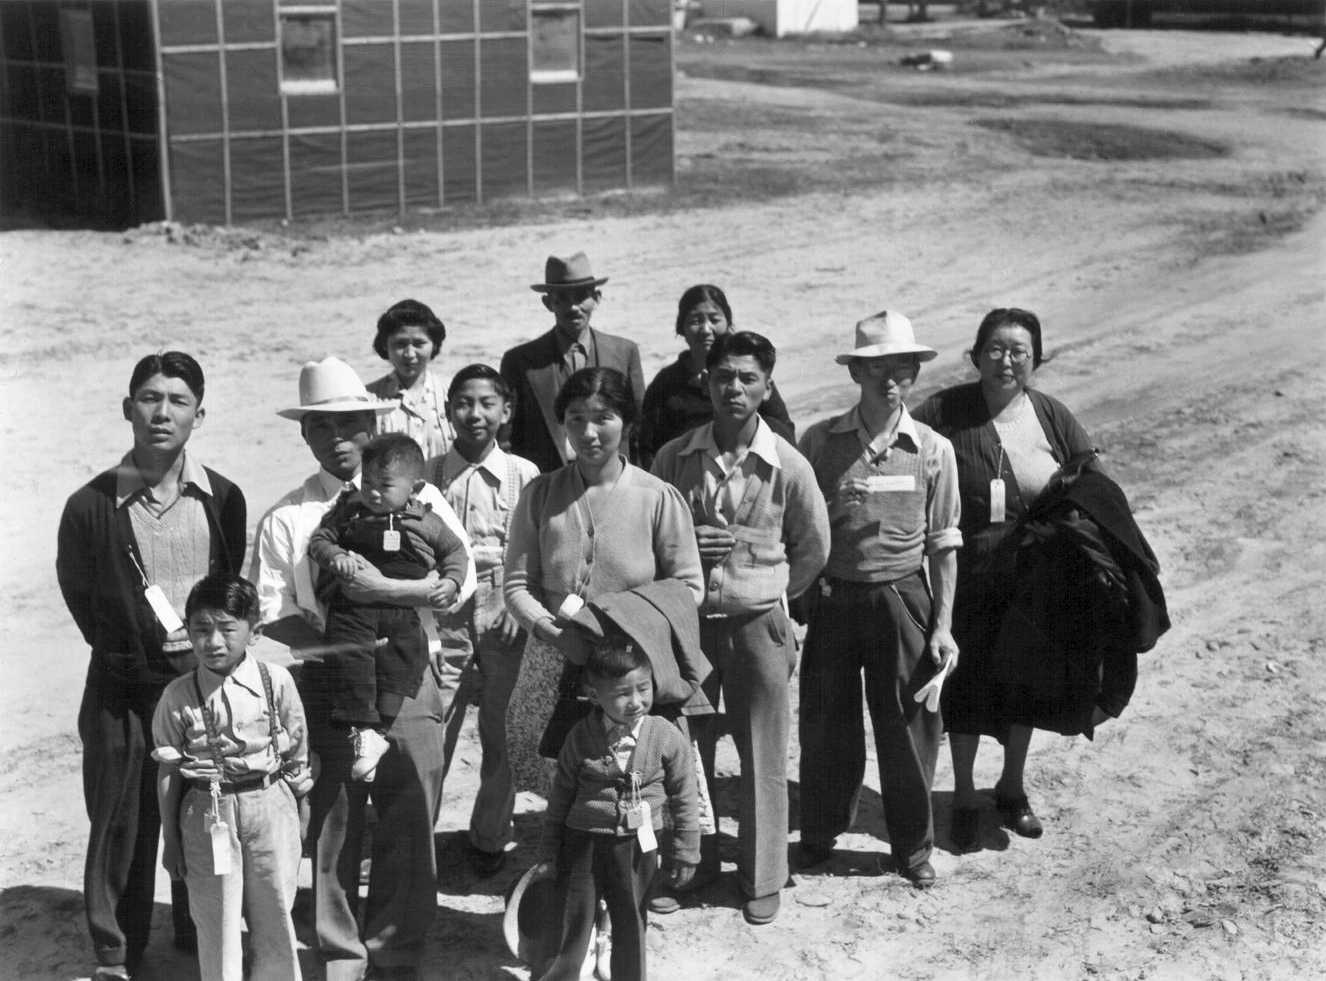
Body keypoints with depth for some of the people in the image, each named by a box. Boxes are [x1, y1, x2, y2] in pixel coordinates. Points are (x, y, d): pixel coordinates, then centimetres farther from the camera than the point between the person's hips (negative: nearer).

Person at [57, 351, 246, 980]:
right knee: (120, 822, 3)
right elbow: (81, 599, 2)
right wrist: (143, 652, 0)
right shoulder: (91, 506, -7)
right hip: (124, 684, -2)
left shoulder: (221, 499, 0)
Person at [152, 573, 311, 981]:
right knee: (215, 923, 6)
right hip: (208, 813, -1)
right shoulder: (177, 696, -7)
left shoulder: (276, 681, -7)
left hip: (270, 808, 1)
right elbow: (169, 772, 0)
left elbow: (296, 756, 3)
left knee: (274, 916, 13)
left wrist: (299, 814, 6)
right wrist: (171, 838, 2)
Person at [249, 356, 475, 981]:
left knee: (410, 823, 6)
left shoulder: (418, 497, 3)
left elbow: (461, 582, -8)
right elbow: (274, 617, -2)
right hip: (326, 681, 0)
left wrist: (385, 590, -20)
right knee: (332, 822, 7)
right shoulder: (286, 519, 3)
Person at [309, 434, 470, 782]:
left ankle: (379, 728, -17)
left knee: (406, 656, -19)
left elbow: (456, 551, 23)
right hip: (352, 606, -1)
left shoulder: (425, 522, 13)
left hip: (403, 610, 1)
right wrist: (335, 556, -11)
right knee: (350, 655, -22)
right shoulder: (348, 511, 14)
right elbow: (319, 540, 11)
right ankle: (362, 727, -20)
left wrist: (450, 581, 6)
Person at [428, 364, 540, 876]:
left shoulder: (524, 476, 0)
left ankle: (490, 837, 23)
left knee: (496, 731, 8)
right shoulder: (430, 475, 1)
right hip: (444, 615, 0)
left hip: (502, 616, 0)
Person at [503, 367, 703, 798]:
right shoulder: (541, 494, 5)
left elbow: (688, 586, 2)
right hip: (554, 664, 2)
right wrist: (545, 626, -13)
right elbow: (517, 583, 7)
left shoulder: (659, 498, -2)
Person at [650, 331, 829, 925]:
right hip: (687, 619, 1)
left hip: (758, 623, -1)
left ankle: (762, 878, 19)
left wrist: (768, 593, 9)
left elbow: (813, 549, 8)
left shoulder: (788, 467, -7)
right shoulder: (674, 458, -3)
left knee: (763, 757, 6)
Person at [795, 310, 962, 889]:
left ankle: (913, 846, 25)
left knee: (908, 726, 6)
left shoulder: (932, 450, -2)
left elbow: (943, 545, 2)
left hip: (902, 598, 0)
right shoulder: (820, 442, -3)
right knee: (826, 722, 9)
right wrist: (794, 604, -1)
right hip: (832, 598, 0)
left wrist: (943, 624, -1)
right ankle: (821, 833, 31)